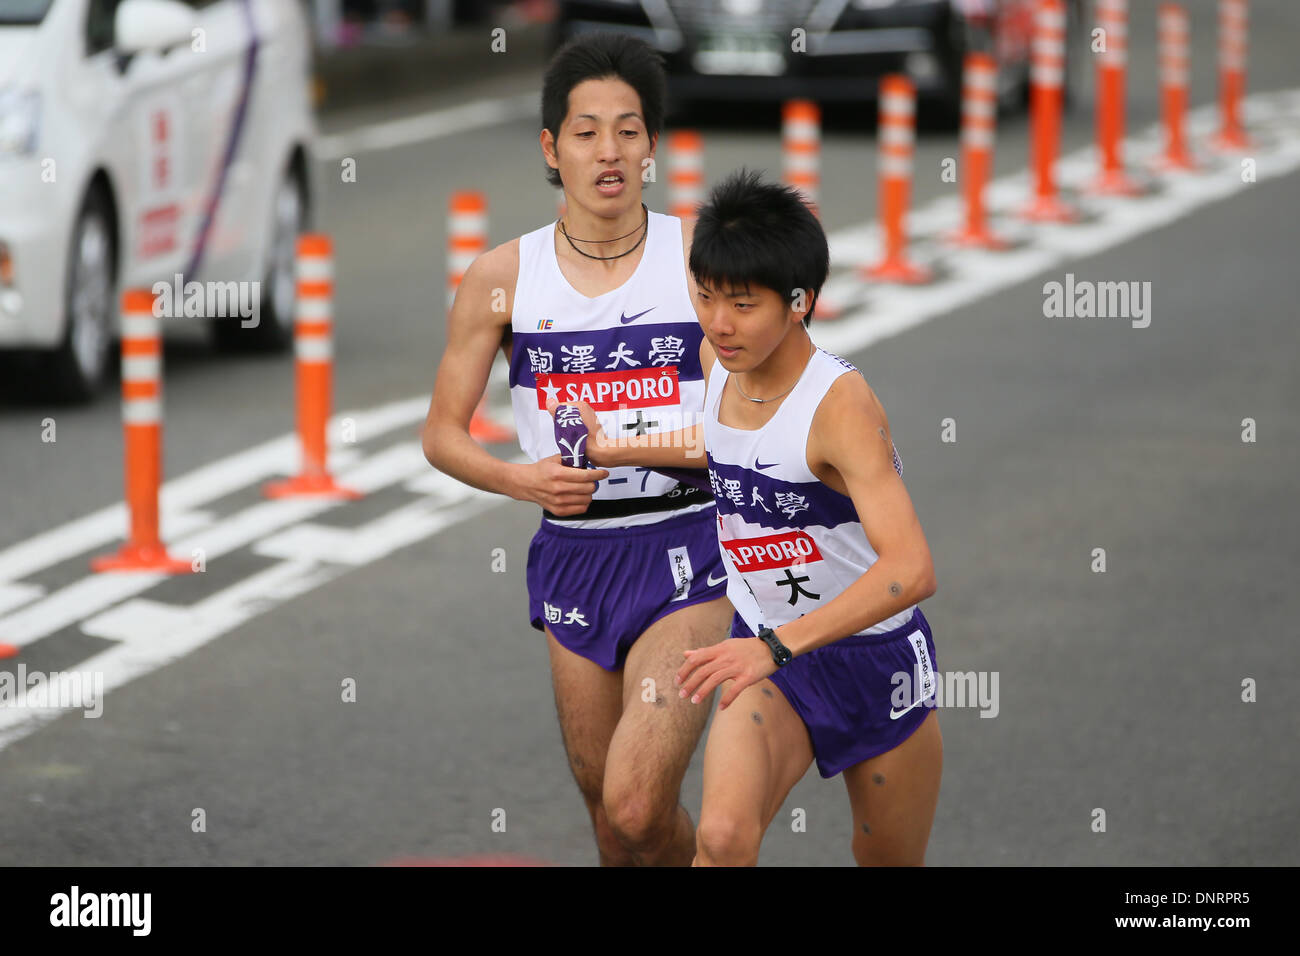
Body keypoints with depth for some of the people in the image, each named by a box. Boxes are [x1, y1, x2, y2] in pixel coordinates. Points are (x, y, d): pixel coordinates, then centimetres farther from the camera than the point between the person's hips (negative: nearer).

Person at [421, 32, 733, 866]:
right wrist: (522, 480, -15)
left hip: (685, 554, -3)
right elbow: (443, 434, 4)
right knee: (603, 802, 12)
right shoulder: (503, 277, 0)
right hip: (574, 557, 3)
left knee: (639, 808, -17)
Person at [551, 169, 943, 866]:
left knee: (890, 863, 15)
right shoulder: (718, 360, -6)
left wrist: (776, 647, -49)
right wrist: (621, 452, 20)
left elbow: (911, 570, -40)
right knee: (723, 835, -24)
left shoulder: (841, 404, -28)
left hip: (875, 659, -4)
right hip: (768, 656, 4)